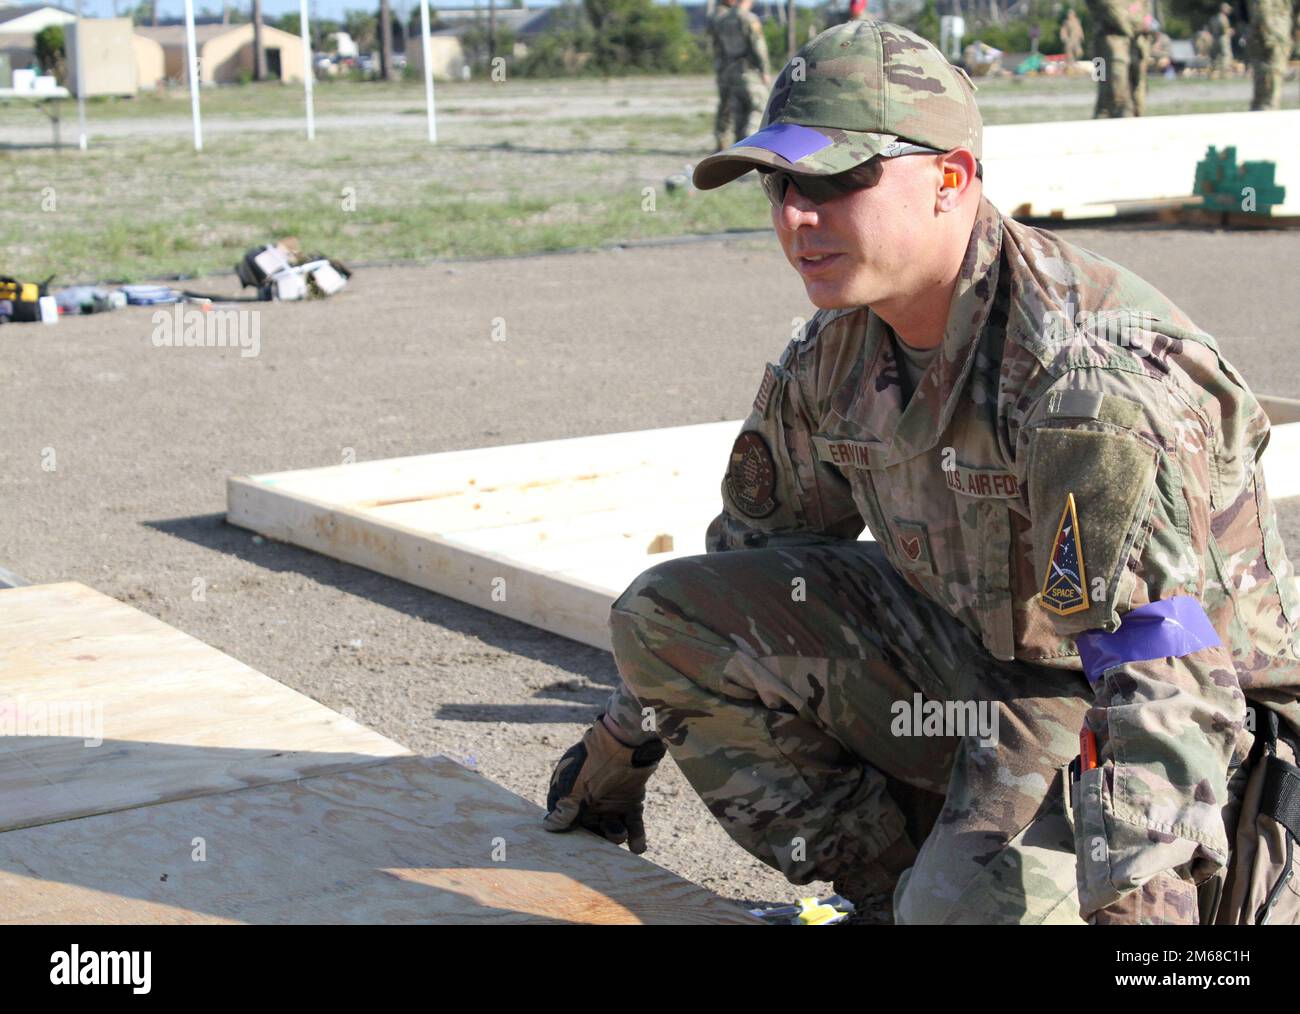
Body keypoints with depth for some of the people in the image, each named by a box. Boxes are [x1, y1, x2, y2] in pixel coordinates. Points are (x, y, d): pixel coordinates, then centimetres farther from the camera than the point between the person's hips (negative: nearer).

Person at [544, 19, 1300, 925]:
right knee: (665, 612, -4)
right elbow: (755, 551, 13)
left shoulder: (1095, 374, -30)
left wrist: (1136, 899, -46)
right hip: (970, 663, 8)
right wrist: (620, 748, 21)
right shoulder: (835, 355, -3)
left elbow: (1164, 668, -37)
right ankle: (884, 887, 5)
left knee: (976, 904, -36)